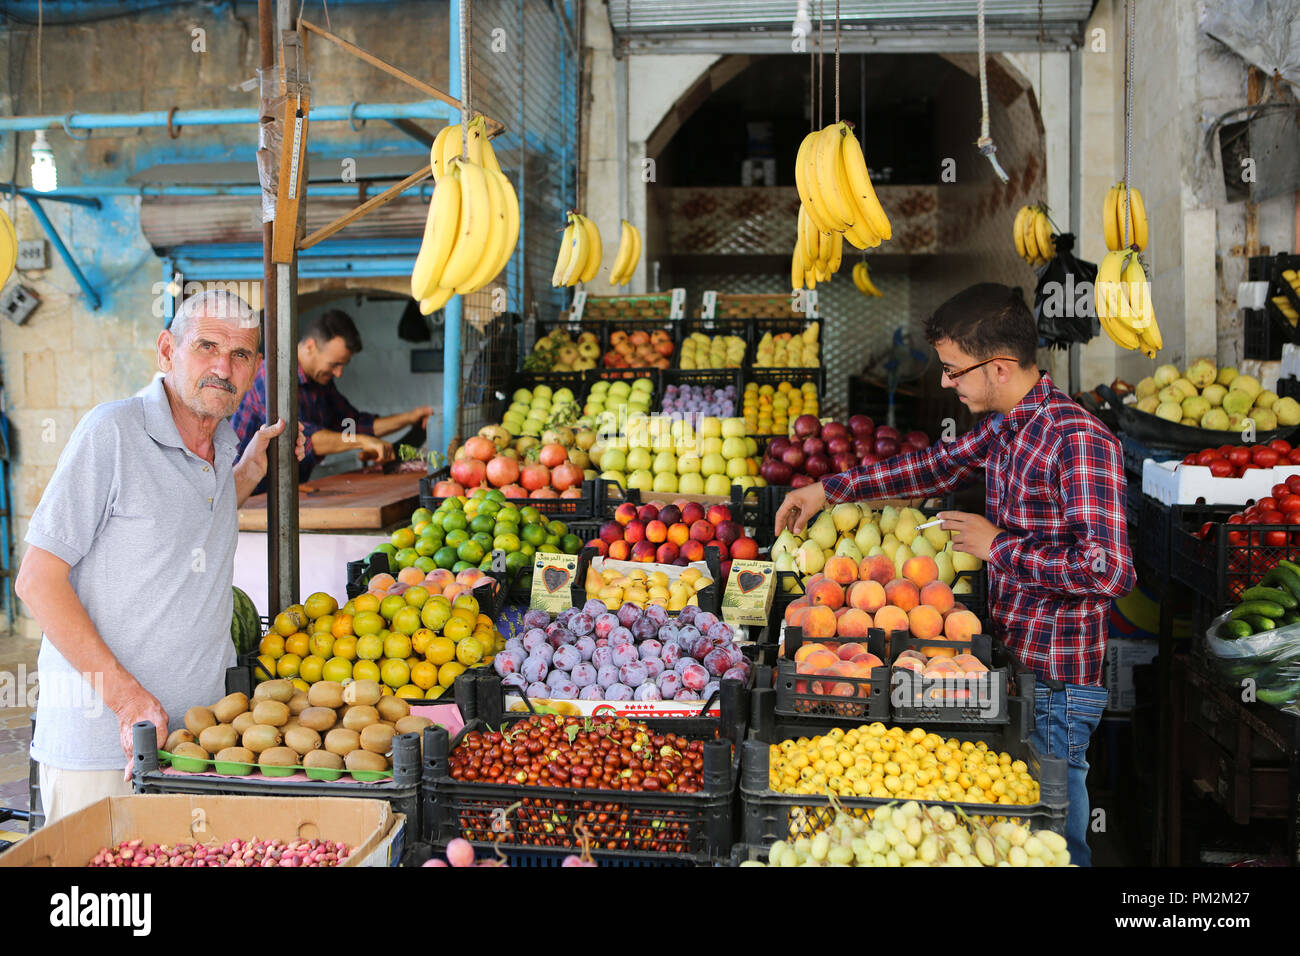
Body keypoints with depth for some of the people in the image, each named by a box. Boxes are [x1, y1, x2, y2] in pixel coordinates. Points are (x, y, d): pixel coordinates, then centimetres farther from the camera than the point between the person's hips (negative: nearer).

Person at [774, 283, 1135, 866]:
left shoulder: (1078, 441, -22)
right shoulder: (1003, 426, 6)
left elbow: (1110, 570, -28)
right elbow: (940, 466, 22)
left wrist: (998, 546, -18)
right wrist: (831, 489, 18)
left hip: (1055, 687, -9)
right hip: (1012, 664, 9)